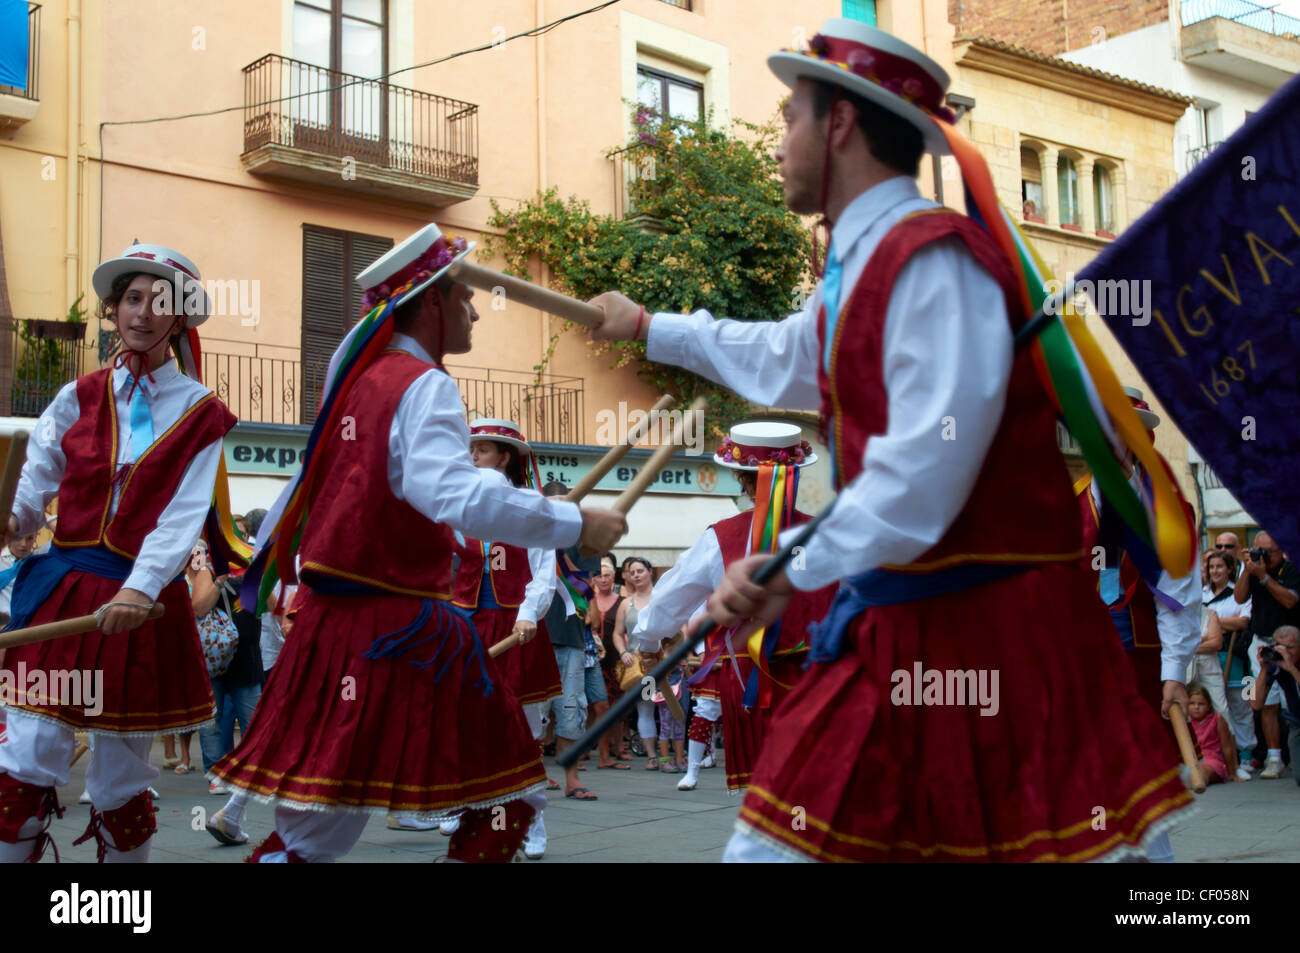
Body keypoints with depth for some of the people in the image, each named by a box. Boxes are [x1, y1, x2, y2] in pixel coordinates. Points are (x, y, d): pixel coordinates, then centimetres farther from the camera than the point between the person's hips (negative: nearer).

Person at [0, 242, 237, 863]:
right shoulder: (79, 398, 9)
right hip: (62, 590, 2)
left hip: (142, 603, -1)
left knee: (121, 781, 7)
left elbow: (183, 516, -9)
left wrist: (140, 588, -24)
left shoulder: (200, 413, 2)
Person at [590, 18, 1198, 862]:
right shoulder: (859, 269, 13)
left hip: (997, 626, -9)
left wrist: (795, 569, -22)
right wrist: (650, 327, 45)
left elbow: (927, 467, -25)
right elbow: (782, 359, 34)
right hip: (899, 626, 9)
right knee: (776, 839, 10)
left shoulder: (933, 257, -16)